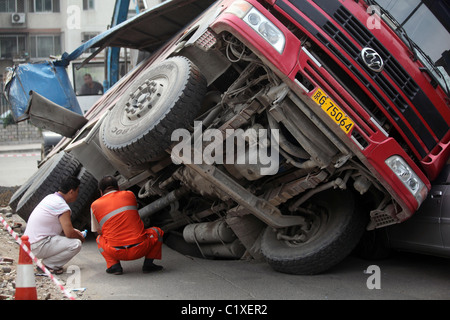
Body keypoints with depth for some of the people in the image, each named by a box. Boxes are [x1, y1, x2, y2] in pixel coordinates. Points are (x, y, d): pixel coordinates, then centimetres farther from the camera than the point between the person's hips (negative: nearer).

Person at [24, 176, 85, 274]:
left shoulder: (50, 197, 12)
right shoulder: (62, 206, -18)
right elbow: (69, 233, -18)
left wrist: (75, 231, 17)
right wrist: (81, 237, 3)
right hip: (38, 246, -10)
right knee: (76, 244, -16)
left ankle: (48, 262, 12)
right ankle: (48, 264, -5)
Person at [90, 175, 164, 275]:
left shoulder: (95, 205, 6)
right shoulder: (129, 195, 9)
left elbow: (99, 231, 16)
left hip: (117, 253, 1)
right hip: (140, 249, 0)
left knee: (100, 239, 32)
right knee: (157, 231, 28)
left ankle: (114, 265, 9)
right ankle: (148, 263, 11)